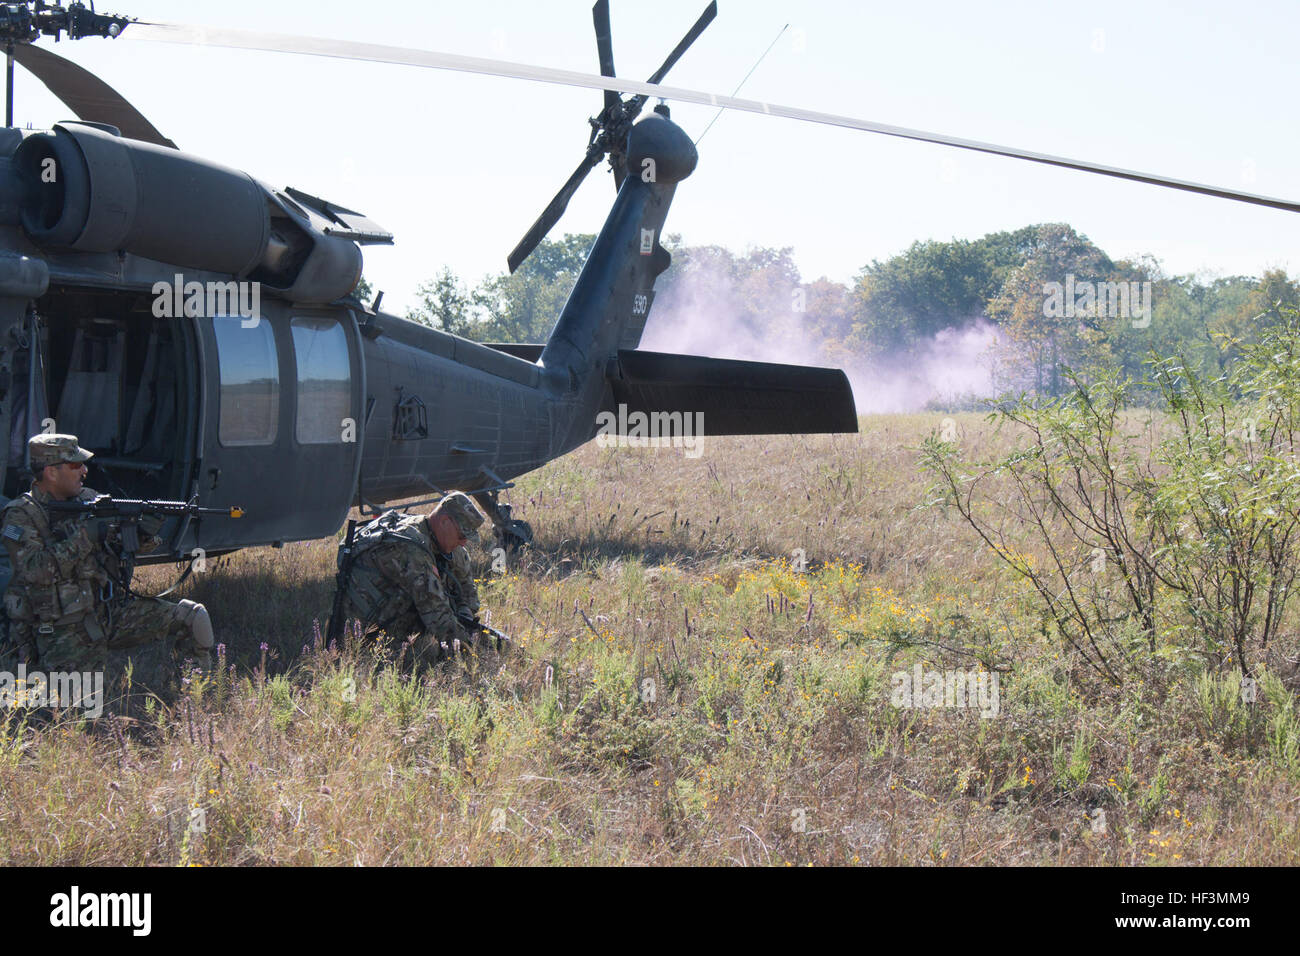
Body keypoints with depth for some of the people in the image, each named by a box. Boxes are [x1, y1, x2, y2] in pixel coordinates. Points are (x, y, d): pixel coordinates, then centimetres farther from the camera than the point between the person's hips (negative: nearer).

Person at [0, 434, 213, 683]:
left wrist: (145, 533, -15)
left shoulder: (88, 499, 10)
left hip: (110, 611, 6)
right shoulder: (21, 516, -8)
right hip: (63, 632, -6)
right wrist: (84, 537, -23)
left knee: (192, 617, -8)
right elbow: (35, 570, -22)